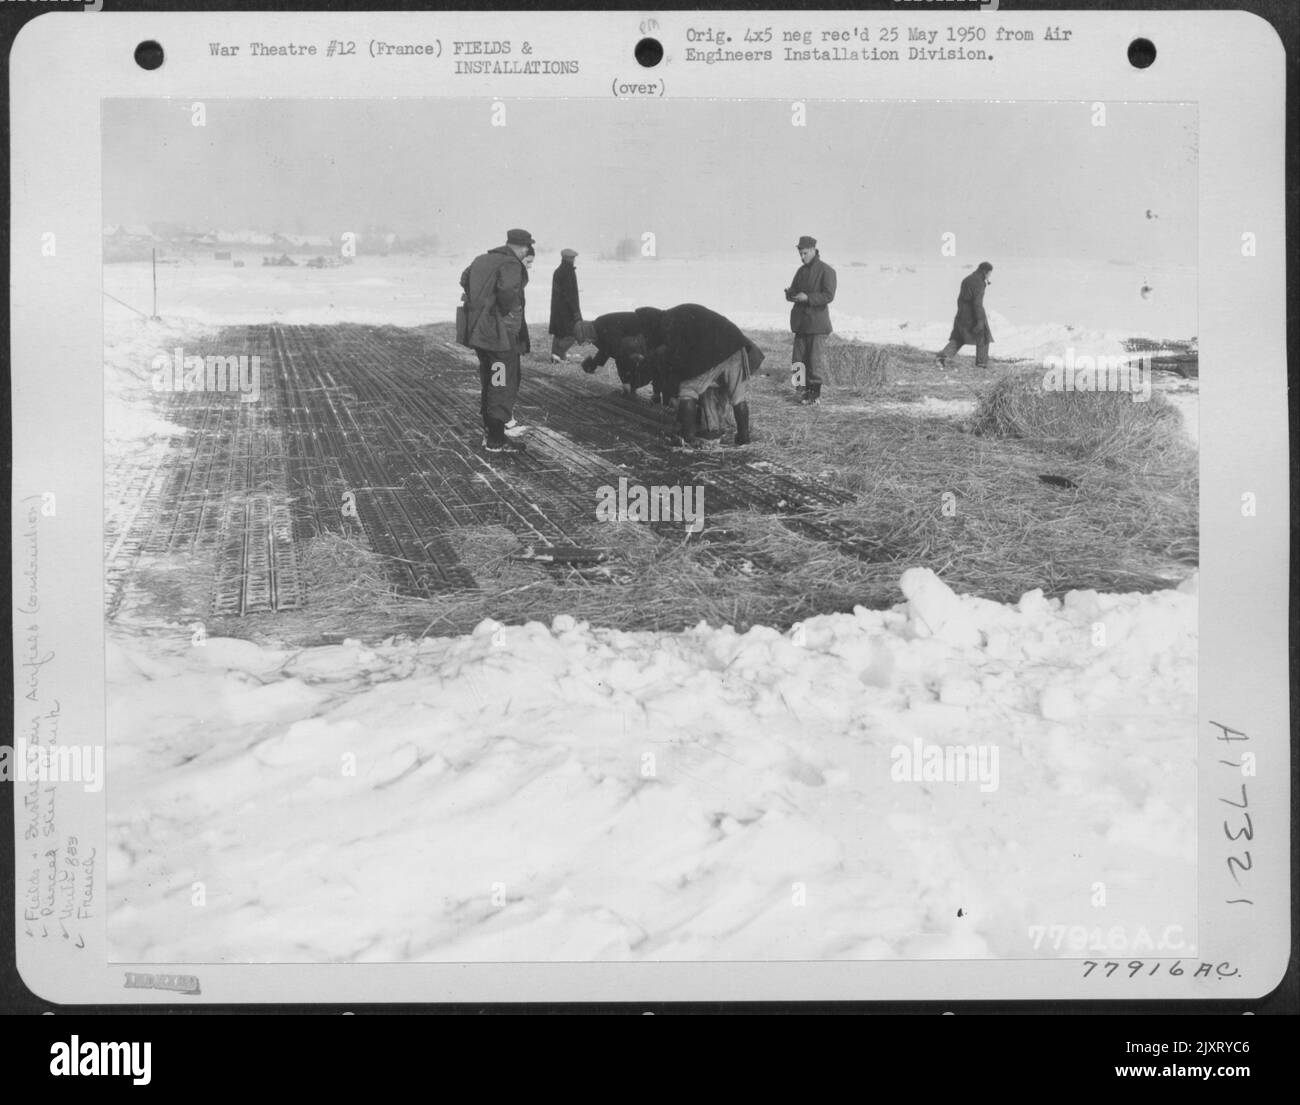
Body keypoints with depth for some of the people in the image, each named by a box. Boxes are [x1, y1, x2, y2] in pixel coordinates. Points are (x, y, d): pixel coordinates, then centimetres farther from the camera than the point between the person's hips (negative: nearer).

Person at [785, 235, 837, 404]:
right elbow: (793, 291, 17)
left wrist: (807, 297, -22)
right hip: (801, 321, 7)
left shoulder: (826, 271, -8)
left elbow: (828, 295, -15)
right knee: (798, 360, 6)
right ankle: (807, 390, 15)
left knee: (815, 360, -5)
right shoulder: (801, 270, 14)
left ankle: (816, 393, 2)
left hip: (817, 322, -7)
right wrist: (790, 293, -7)